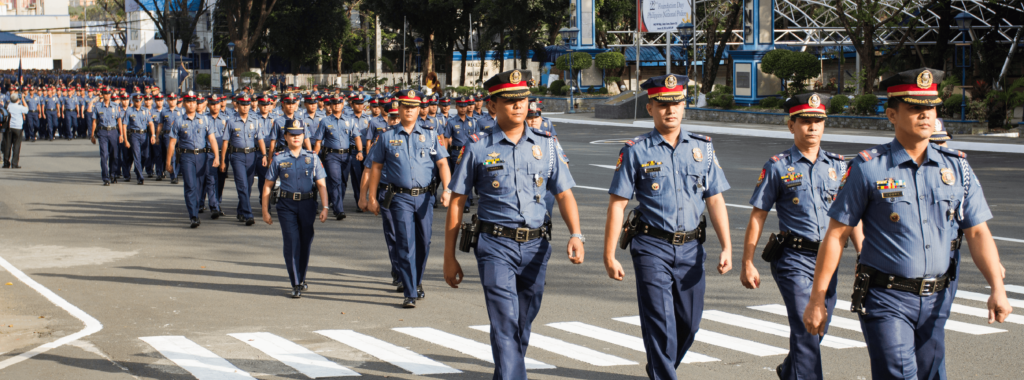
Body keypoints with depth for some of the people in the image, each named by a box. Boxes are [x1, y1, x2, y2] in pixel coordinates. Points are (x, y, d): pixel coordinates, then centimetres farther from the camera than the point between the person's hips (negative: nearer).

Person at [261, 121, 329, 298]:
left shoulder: (312, 158, 6)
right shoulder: (278, 159, 3)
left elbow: (321, 184, 4)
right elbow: (267, 186, 6)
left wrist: (325, 207, -6)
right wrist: (265, 211, 3)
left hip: (308, 204, 2)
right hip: (287, 205, -2)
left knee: (305, 243, 9)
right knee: (292, 243, -7)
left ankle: (301, 278, 29)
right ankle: (296, 285, -2)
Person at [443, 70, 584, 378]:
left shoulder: (545, 145, 8)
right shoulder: (477, 148, 0)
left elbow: (564, 194, 6)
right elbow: (456, 202, 3)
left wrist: (576, 234, -12)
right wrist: (449, 258, 1)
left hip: (536, 247, 4)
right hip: (496, 247, -3)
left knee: (523, 325, 13)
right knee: (505, 323, -15)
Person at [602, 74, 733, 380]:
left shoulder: (703, 148, 7)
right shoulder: (636, 151, -3)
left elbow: (715, 200, 7)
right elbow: (616, 205, -3)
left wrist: (726, 247, -2)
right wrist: (609, 256, -7)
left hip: (691, 248, 4)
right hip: (652, 247, -4)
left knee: (689, 322, 13)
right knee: (660, 323, -8)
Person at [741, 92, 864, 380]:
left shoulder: (837, 166, 8)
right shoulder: (777, 167, -2)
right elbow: (758, 216, -1)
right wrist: (747, 263, -4)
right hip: (794, 259, -5)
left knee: (816, 331, 16)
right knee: (805, 331, -14)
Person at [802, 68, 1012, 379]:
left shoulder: (957, 167, 6)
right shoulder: (868, 168, -6)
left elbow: (978, 232, 4)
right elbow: (836, 235, -4)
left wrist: (997, 287, -11)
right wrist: (817, 300, -6)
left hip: (935, 302, 5)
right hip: (885, 300, -5)